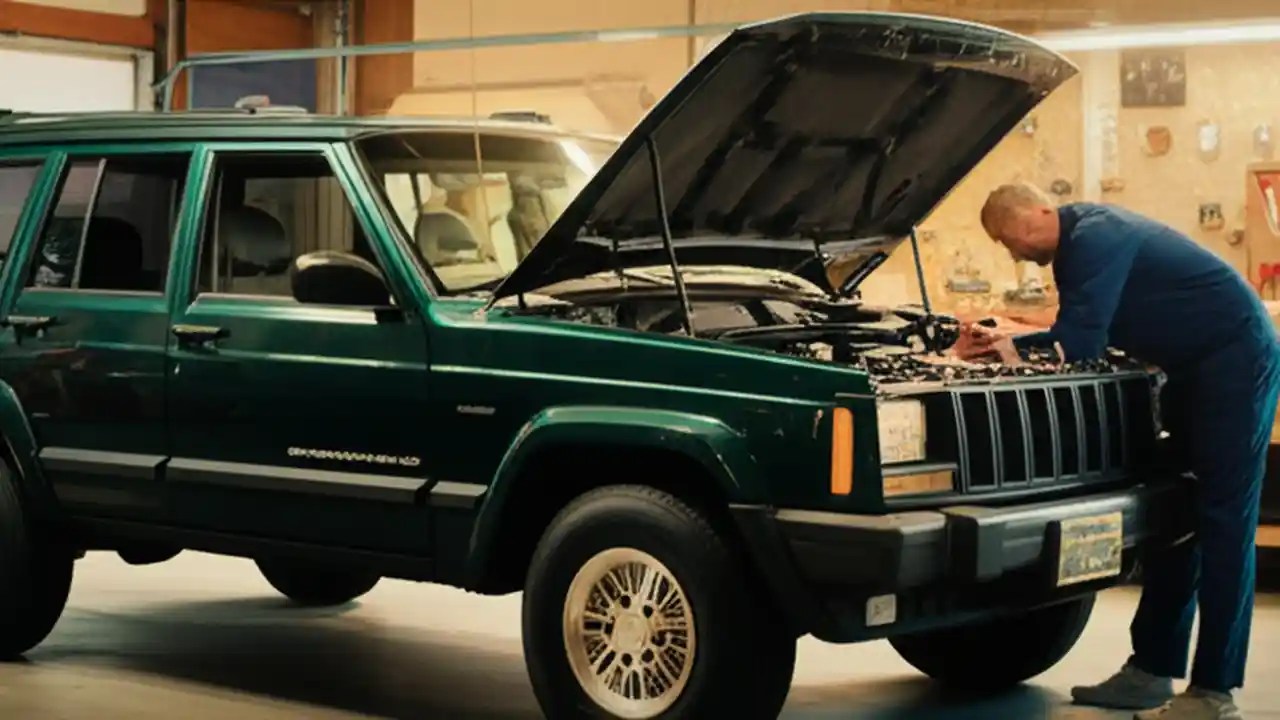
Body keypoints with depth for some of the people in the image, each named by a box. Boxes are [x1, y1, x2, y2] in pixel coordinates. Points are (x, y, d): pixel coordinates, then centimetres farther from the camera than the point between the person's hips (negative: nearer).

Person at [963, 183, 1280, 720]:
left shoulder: (1097, 237, -20)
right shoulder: (1080, 242, 11)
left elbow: (1080, 345, -25)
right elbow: (1079, 334, 19)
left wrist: (1011, 352, -11)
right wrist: (1006, 343, 9)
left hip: (1236, 358, -11)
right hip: (1195, 367, 11)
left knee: (1222, 520, -9)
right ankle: (1151, 670, 16)